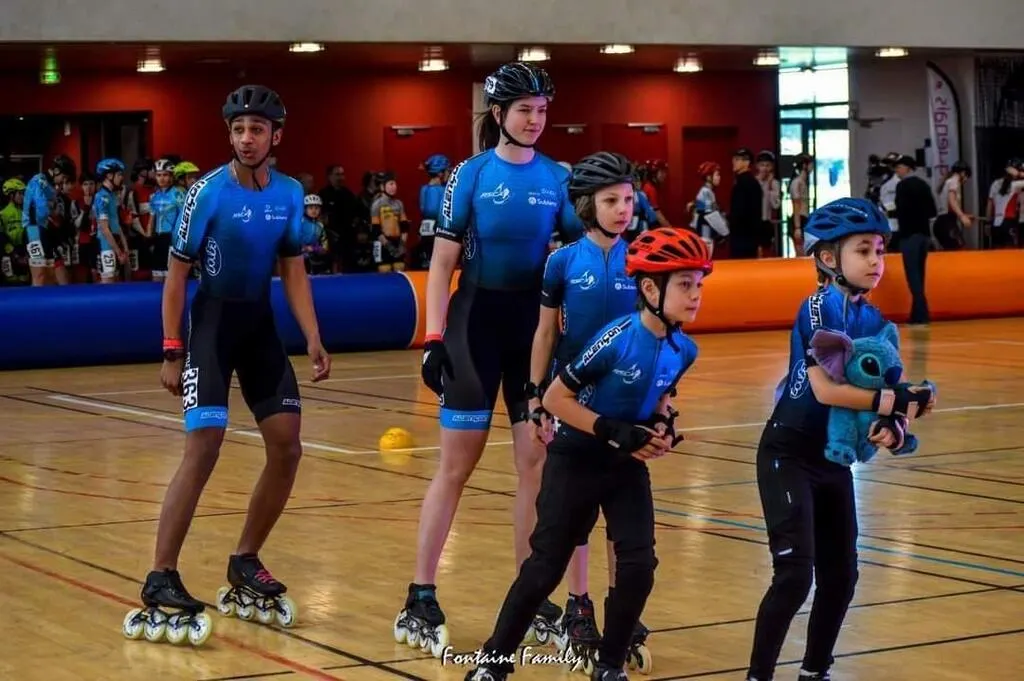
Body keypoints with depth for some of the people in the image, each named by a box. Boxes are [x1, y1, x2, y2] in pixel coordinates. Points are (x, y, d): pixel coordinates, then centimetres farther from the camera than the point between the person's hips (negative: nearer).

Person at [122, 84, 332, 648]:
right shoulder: (208, 192, -14)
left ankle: (244, 567, 19)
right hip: (213, 322, -6)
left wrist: (313, 342, 1)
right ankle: (160, 585, -15)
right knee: (204, 447, -17)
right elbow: (176, 273, -9)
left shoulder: (289, 194, 1)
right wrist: (172, 352, -12)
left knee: (287, 448, 3)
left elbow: (292, 270, 9)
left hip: (261, 325, 6)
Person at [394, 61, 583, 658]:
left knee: (537, 462, 3)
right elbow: (443, 262, -5)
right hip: (477, 321, -3)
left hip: (536, 323, 3)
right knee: (457, 466, -1)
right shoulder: (473, 174, -4)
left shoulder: (557, 178, 3)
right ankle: (421, 601, 5)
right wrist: (433, 338, -12)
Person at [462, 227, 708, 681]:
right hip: (576, 461, -5)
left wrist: (664, 425, -5)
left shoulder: (683, 350, -7)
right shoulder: (617, 339, -25)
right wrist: (615, 432, -26)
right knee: (545, 568, 0)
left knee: (638, 566, -6)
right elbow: (555, 397, -20)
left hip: (628, 466, 5)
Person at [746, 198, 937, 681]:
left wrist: (891, 429, -19)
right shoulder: (819, 307, -16)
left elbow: (876, 389, 3)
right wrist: (897, 401, -23)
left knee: (840, 575, 10)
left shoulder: (874, 321, 5)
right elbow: (824, 388, -26)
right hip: (789, 458, -7)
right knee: (794, 575, -13)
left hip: (834, 460, 8)